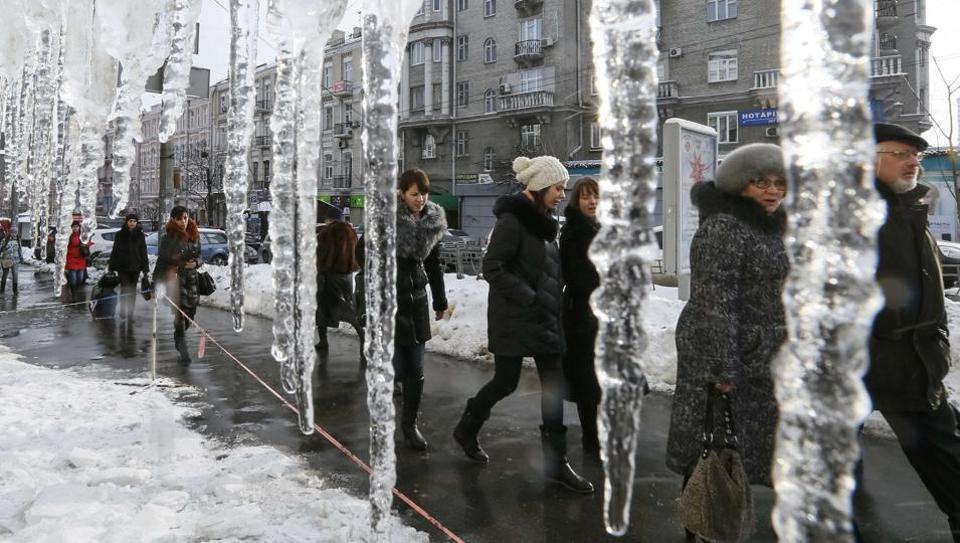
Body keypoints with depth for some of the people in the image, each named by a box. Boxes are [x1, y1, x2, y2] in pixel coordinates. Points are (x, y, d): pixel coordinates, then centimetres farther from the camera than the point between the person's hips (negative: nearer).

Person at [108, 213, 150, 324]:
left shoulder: (140, 235, 5)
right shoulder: (120, 234, 2)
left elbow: (143, 253, 6)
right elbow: (114, 251, 5)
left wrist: (146, 269, 2)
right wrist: (111, 267, 2)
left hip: (135, 268, 1)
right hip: (122, 267, -1)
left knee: (132, 291, 4)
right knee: (124, 289, -5)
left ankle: (130, 315, 11)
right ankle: (123, 310, 16)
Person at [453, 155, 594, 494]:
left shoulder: (542, 221, 11)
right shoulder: (512, 220, -15)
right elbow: (492, 268, -20)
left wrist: (554, 304, 10)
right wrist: (529, 297, -21)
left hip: (545, 319, 8)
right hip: (513, 320, -8)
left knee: (554, 386, 5)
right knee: (507, 382, 4)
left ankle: (556, 462, 12)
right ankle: (467, 428, 30)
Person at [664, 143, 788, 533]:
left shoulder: (769, 227, 14)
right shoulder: (724, 228, -16)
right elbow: (714, 300, -22)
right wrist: (723, 367, -24)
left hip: (761, 361, 9)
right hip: (726, 356, -9)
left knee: (734, 452, 16)